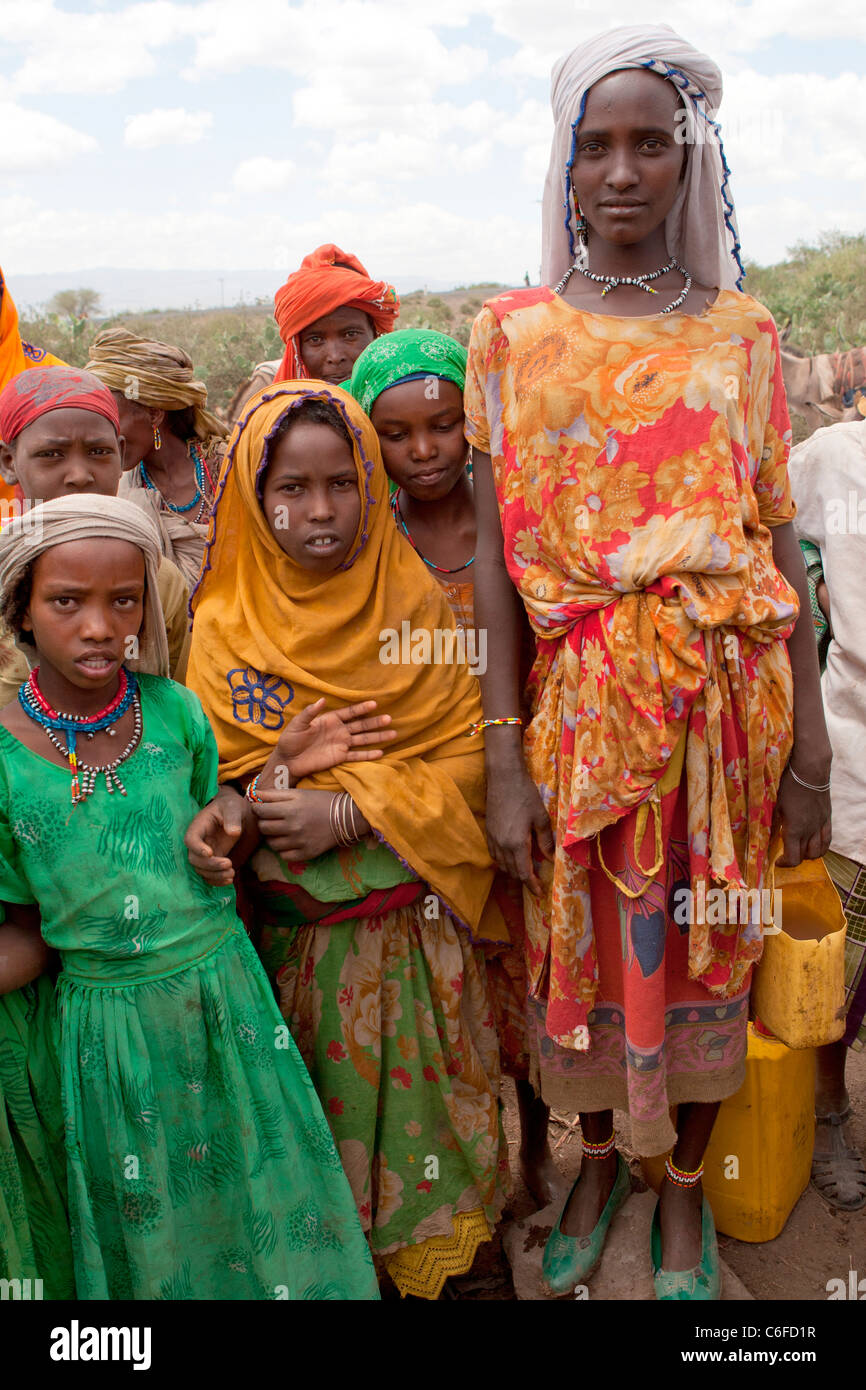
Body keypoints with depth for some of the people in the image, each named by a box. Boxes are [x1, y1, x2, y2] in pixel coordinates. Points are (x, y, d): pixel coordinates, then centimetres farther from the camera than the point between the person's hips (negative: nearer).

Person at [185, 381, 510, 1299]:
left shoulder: (416, 602, -4)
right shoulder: (226, 623, -2)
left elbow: (468, 754, -7)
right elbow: (208, 775, 2)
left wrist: (349, 810, -18)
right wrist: (251, 804, -20)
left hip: (412, 922, 0)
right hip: (290, 926, 1)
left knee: (414, 1098, 11)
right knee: (312, 1112, 11)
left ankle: (431, 1256, 35)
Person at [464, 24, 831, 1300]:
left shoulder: (741, 332, 4)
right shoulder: (513, 332, 1)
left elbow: (779, 539, 2)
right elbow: (496, 548, -4)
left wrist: (809, 750, -2)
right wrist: (505, 756, -9)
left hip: (726, 689, 1)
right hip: (580, 696, 0)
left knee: (709, 949, 12)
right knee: (584, 948, 12)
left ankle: (685, 1189, 37)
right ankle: (598, 1164, 40)